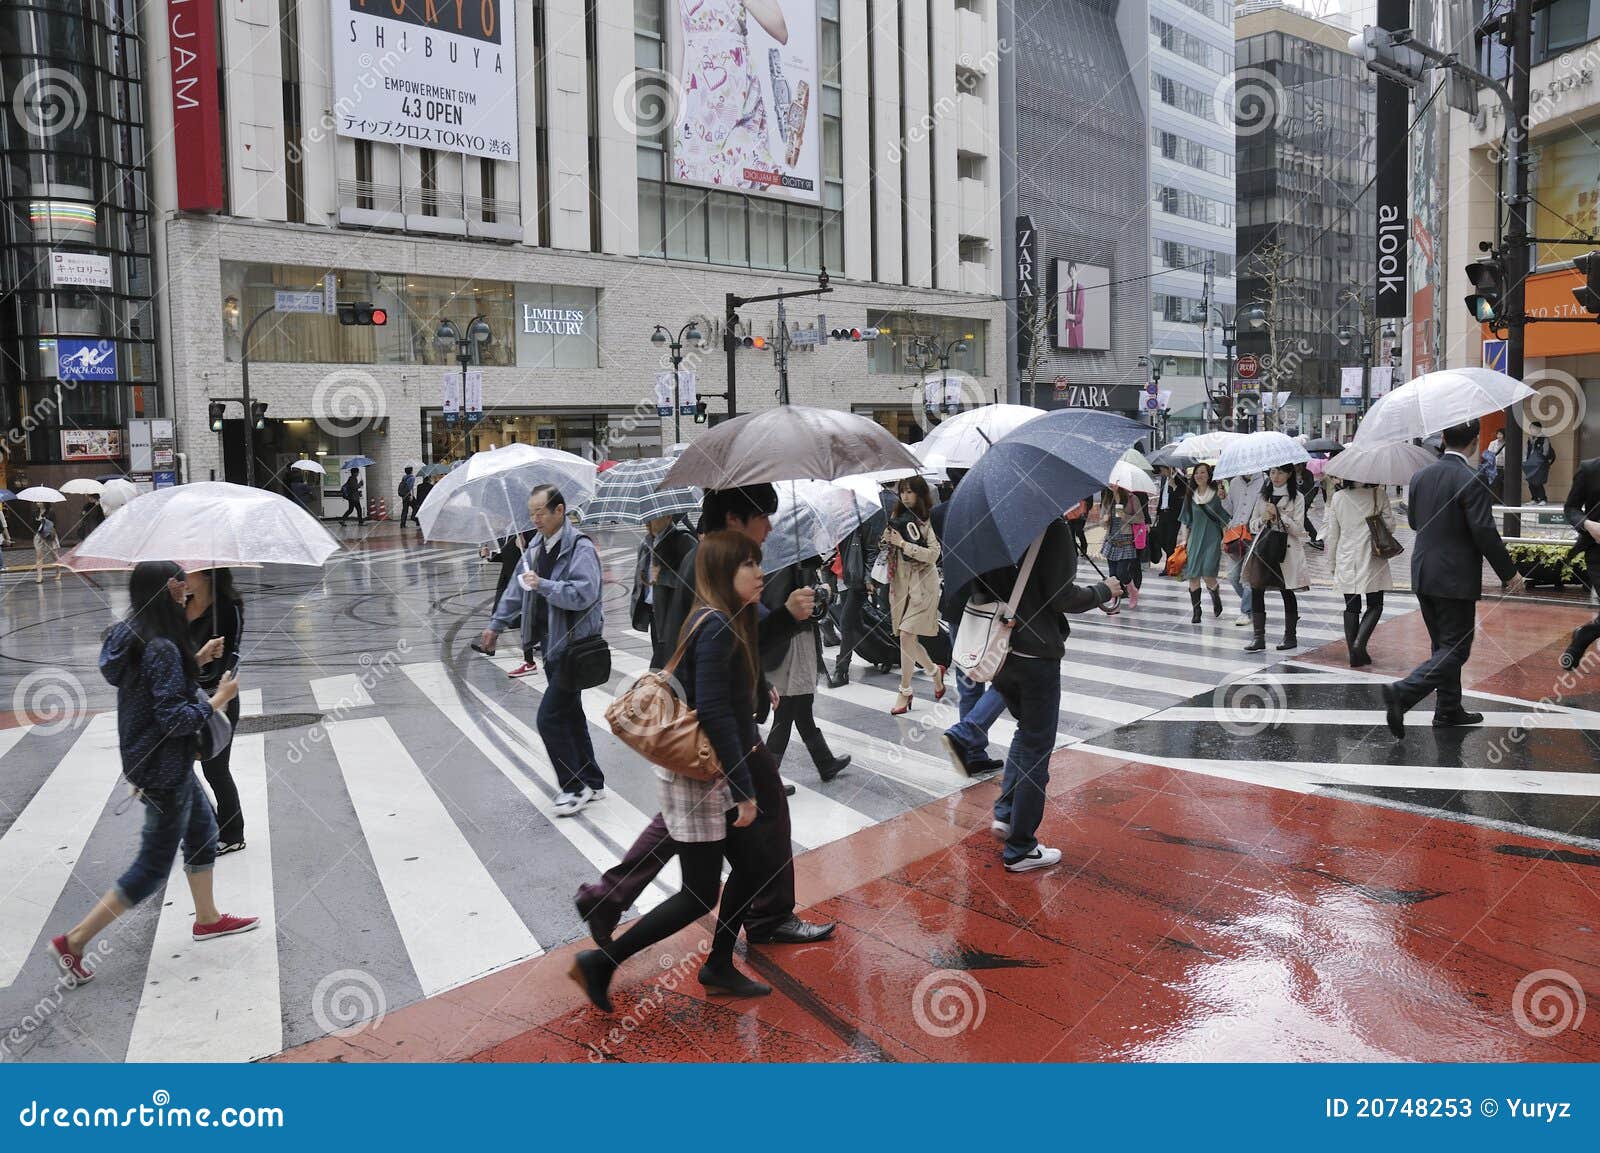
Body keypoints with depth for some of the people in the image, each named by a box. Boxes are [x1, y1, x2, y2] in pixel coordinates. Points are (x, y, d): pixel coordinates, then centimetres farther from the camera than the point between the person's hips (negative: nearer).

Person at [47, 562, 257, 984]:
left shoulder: (134, 635, 2)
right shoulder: (161, 649, -26)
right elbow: (175, 719, -27)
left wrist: (197, 661, 11)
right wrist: (219, 698, -16)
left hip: (168, 763, 10)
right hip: (163, 770, -10)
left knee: (203, 830, 23)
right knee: (153, 866, 4)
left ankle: (207, 919, 37)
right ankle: (74, 941, 13)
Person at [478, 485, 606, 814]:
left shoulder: (580, 548, -15)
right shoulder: (537, 548, 12)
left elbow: (583, 593, -28)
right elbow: (517, 587, 23)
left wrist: (543, 585, -26)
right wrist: (496, 626, 27)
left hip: (574, 645, -9)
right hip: (552, 644, 9)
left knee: (550, 717, -11)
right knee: (570, 714, 15)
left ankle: (576, 787, 2)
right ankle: (592, 783, 27)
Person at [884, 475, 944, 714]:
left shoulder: (929, 520, -6)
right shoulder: (899, 519, 10)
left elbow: (933, 554, -14)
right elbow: (889, 550, 18)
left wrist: (903, 543, -18)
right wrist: (888, 540, -4)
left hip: (922, 584, -6)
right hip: (900, 582, 6)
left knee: (906, 634, -11)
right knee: (907, 638, 6)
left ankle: (904, 691, 5)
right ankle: (935, 670, 30)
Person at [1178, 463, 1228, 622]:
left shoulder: (1217, 495, -1)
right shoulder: (1191, 496, 9)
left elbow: (1225, 520, 2)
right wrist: (1185, 540, 6)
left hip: (1212, 539, -4)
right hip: (1194, 540, 4)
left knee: (1208, 576, -12)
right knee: (1192, 576, -2)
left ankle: (1216, 599, 19)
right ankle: (1196, 612, 5)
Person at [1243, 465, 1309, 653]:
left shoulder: (1296, 498, 1)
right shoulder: (1262, 496, 14)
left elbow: (1298, 528, -6)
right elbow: (1252, 525, 12)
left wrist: (1278, 514, -14)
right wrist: (1263, 518, -8)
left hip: (1286, 550, -4)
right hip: (1262, 548, 4)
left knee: (1287, 593, 4)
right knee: (1256, 590, -5)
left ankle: (1290, 636, 17)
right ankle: (1258, 636, -2)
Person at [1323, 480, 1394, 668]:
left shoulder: (1337, 497, 0)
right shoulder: (1379, 494, -7)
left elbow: (1332, 534, 4)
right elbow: (1390, 525, -2)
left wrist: (1333, 561, 14)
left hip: (1346, 561, 2)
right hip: (1372, 560, -2)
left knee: (1351, 607, 9)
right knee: (1375, 605, 9)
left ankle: (1355, 655, 9)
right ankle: (1359, 642, -12)